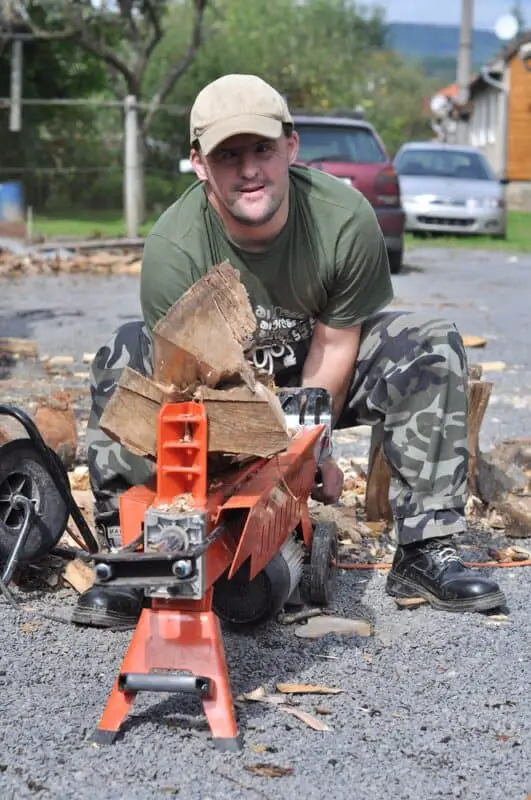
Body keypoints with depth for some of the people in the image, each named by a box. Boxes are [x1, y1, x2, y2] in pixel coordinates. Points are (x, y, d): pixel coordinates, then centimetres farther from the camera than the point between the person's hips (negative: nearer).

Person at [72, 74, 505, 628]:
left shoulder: (346, 219, -26)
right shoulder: (171, 248, -29)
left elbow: (334, 346, -16)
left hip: (314, 378, 1)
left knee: (432, 348, -24)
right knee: (121, 363, -29)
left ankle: (423, 553, -20)